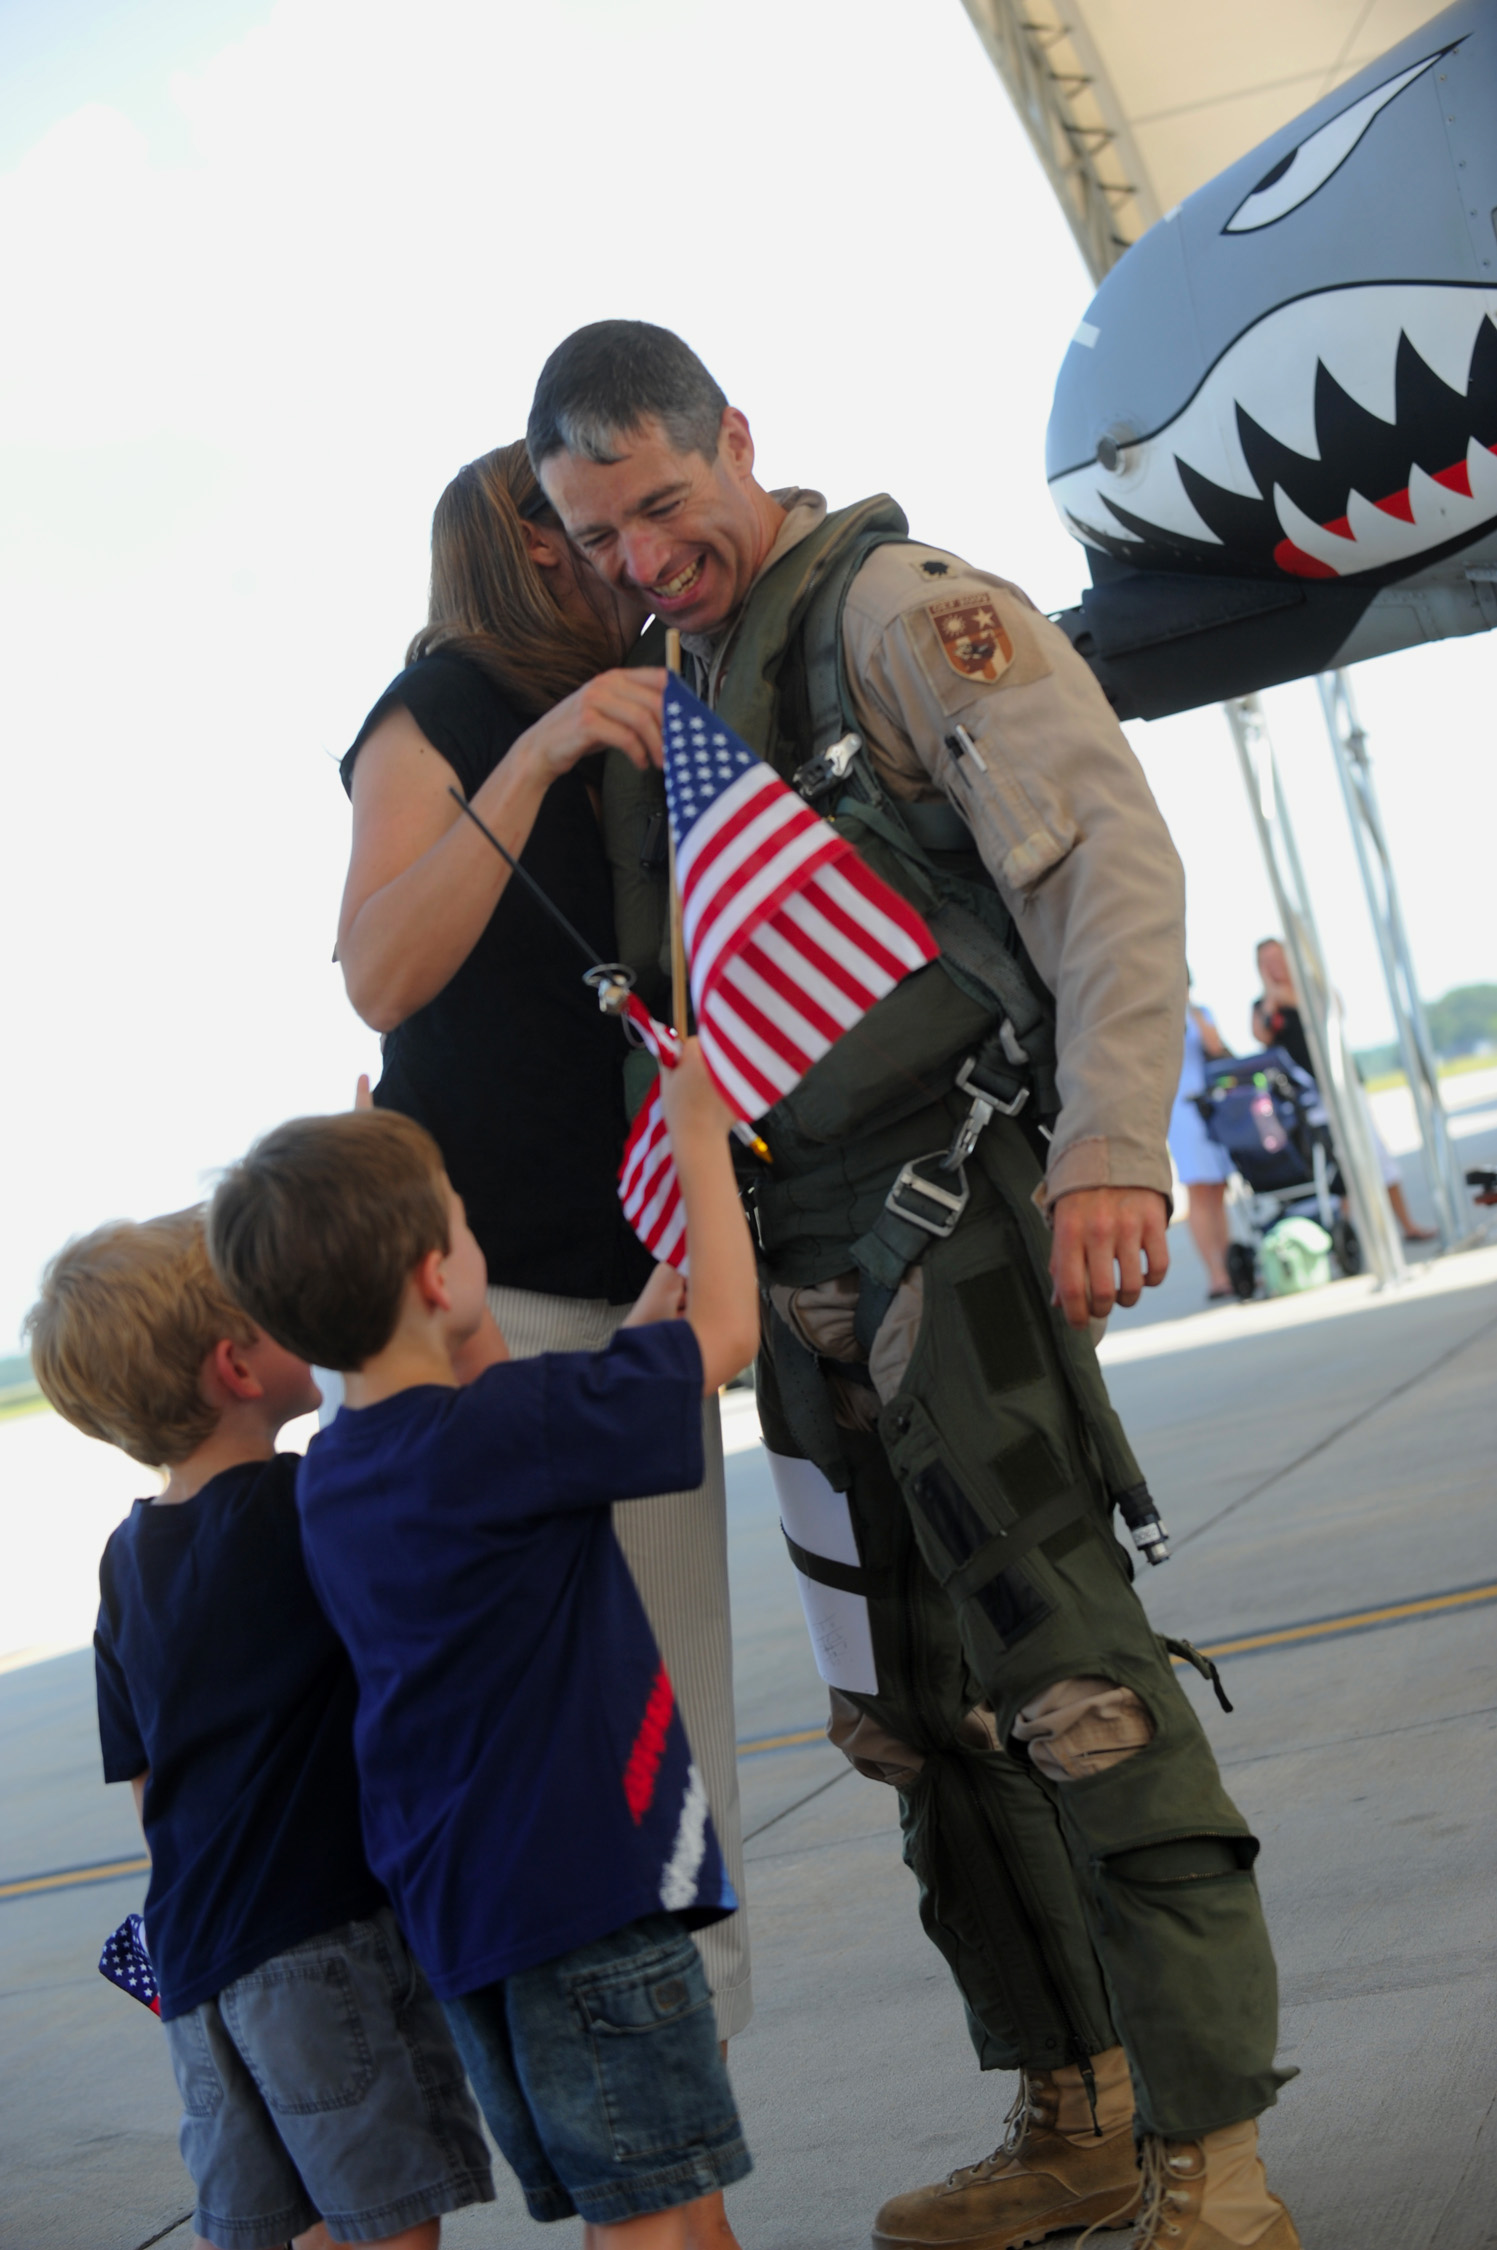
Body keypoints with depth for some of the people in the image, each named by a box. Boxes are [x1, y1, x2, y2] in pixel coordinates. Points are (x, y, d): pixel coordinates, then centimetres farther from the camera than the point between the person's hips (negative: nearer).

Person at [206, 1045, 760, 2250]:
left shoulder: (333, 1473, 7)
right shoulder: (494, 1433, -19)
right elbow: (725, 1331, -11)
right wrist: (699, 1129, 0)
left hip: (462, 1908, 9)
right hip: (577, 1882, -9)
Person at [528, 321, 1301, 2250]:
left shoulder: (894, 607, -6)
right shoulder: (669, 689, 17)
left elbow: (1104, 843, -17)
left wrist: (1113, 1142, -26)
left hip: (942, 1217, -8)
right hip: (798, 1262, 8)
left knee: (1066, 1672, -10)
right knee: (917, 1711, 11)